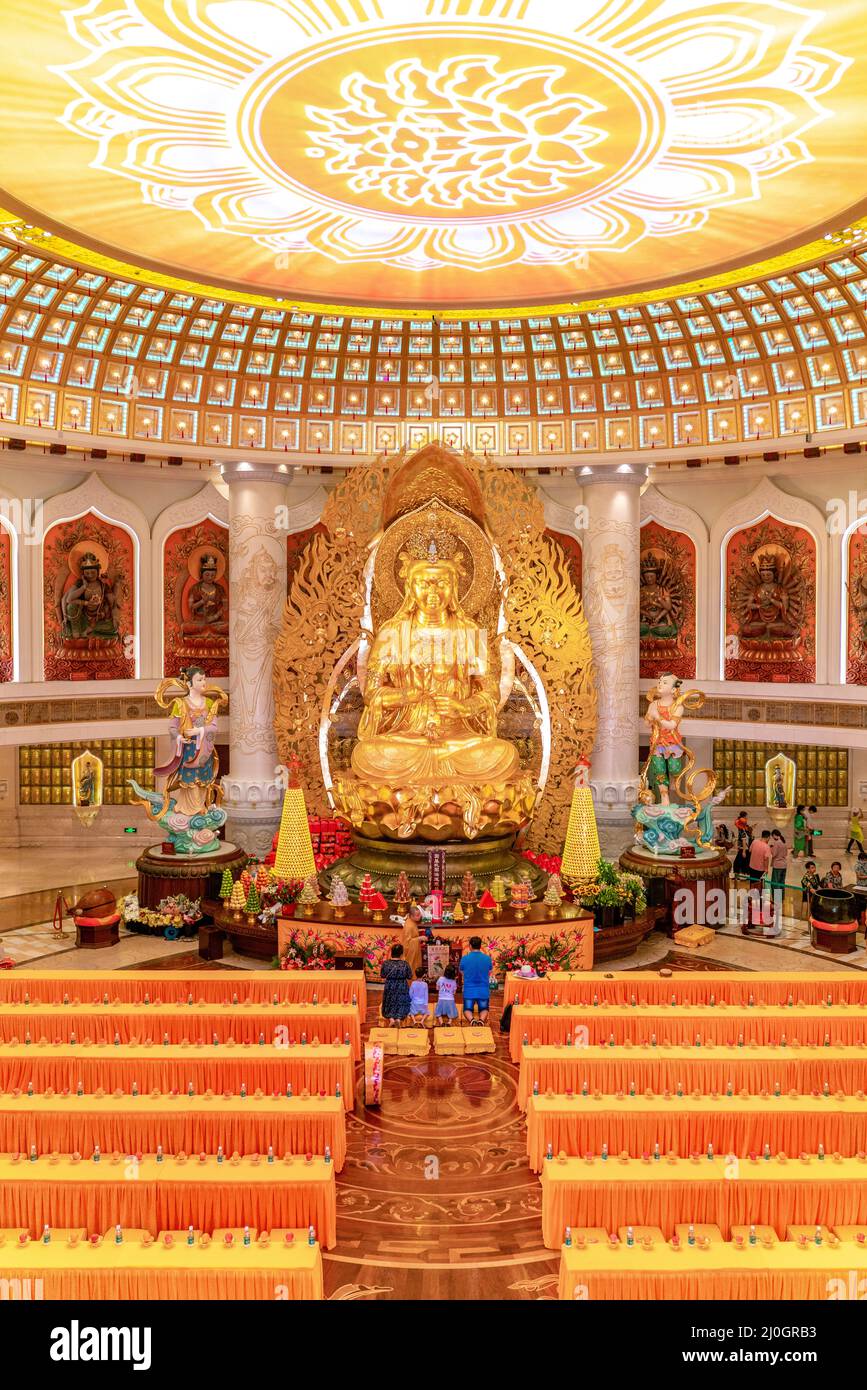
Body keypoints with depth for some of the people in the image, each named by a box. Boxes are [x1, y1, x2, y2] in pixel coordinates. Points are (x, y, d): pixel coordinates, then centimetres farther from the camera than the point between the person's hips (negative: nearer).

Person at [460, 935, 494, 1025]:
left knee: (467, 1010, 15)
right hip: (483, 990, 1)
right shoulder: (487, 958, -6)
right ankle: (482, 1020, -15)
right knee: (484, 1009, 18)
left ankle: (471, 1020, -18)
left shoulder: (464, 958, -9)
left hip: (469, 991, -1)